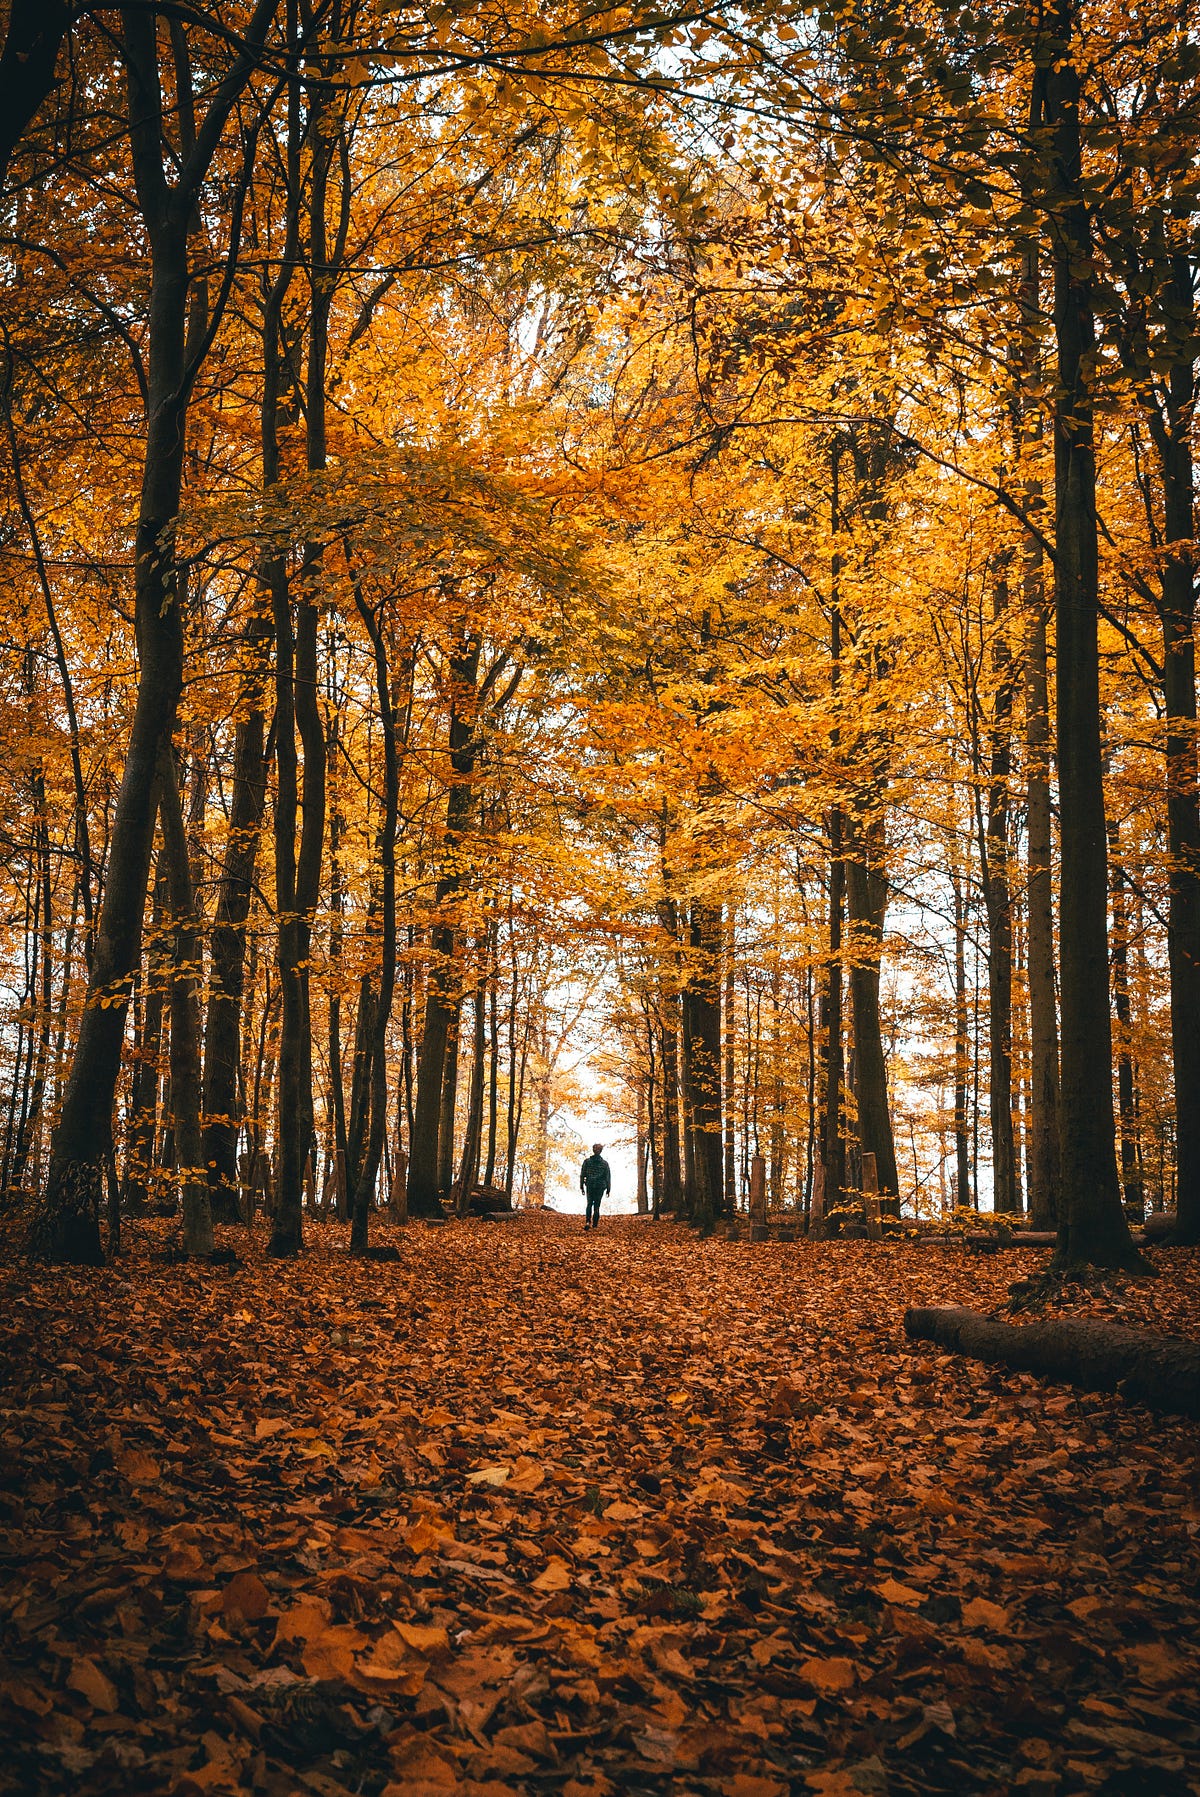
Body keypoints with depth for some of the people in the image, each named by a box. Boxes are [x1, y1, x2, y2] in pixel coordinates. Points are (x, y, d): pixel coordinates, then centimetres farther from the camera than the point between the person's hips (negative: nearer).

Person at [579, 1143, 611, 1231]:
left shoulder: (587, 1161, -3)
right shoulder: (604, 1163, -4)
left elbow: (582, 1175, 0)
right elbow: (608, 1177, 0)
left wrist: (582, 1187, 7)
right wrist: (608, 1189, 9)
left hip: (589, 1186, 0)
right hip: (600, 1187, 0)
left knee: (589, 1204, 9)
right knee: (597, 1205, 8)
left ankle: (588, 1221, -11)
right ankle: (595, 1224, 8)